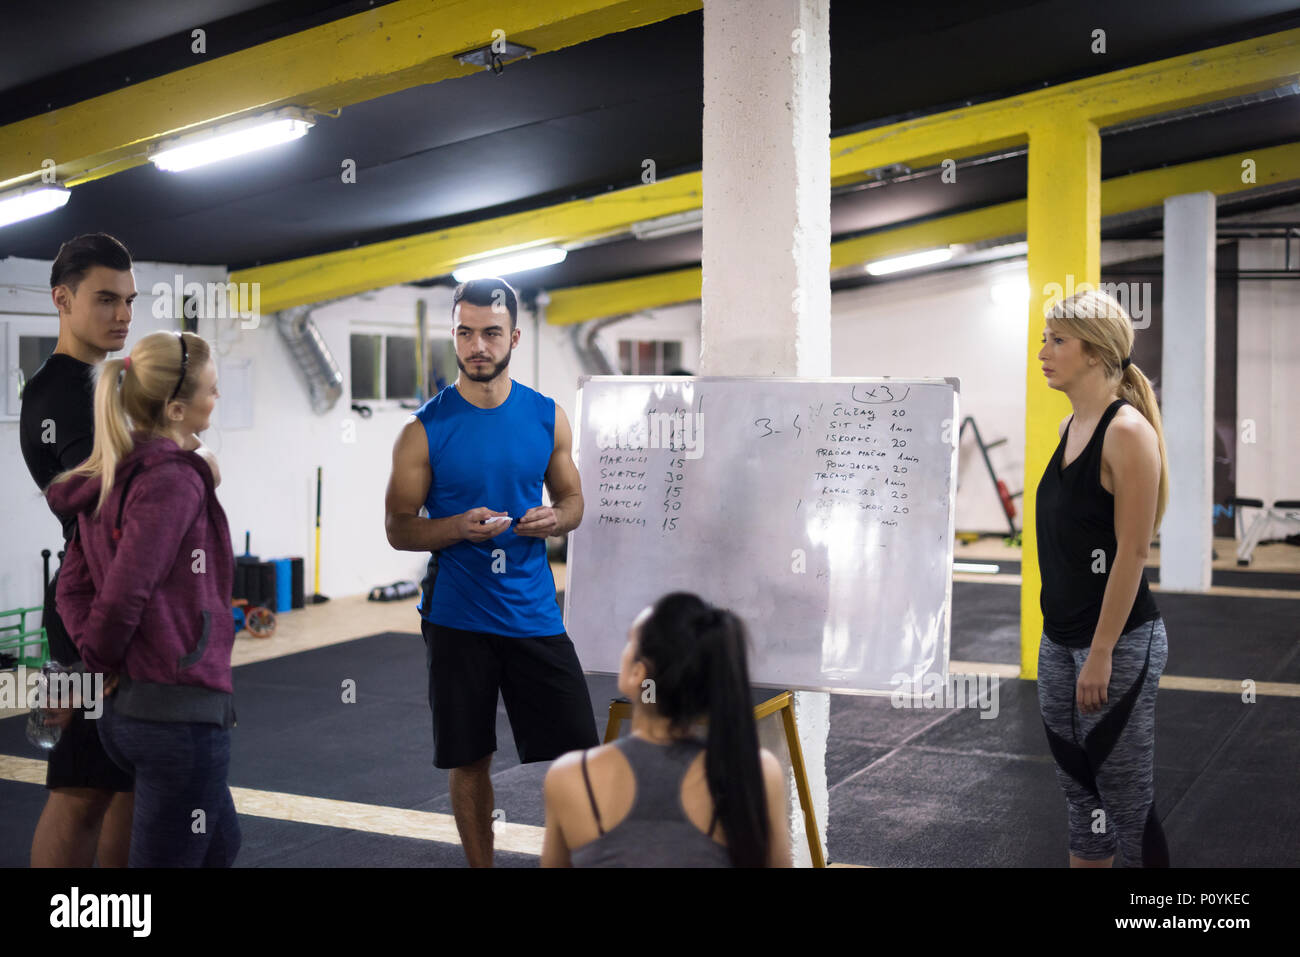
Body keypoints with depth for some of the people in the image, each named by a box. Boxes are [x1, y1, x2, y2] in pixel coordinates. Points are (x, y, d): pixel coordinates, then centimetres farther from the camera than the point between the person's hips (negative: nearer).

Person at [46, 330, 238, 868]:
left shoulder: (107, 480, 10)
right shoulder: (174, 479, -16)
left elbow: (73, 586, 9)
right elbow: (124, 594, -22)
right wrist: (103, 658, -5)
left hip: (124, 711, 9)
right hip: (180, 711, -9)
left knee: (220, 843, 25)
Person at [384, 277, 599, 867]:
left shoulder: (548, 417, 4)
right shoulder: (425, 430, -4)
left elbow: (572, 498, 14)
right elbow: (398, 528, -1)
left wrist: (555, 519, -9)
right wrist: (459, 527, -19)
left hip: (533, 612, 2)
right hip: (457, 616, -1)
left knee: (576, 752, 0)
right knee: (470, 761, 8)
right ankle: (480, 865, 25)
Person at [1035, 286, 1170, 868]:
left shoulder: (1127, 430, -16)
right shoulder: (1070, 426, 9)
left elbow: (1132, 552, -19)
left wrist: (1101, 653, -19)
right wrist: (1062, 638, 17)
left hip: (1117, 640, -8)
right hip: (1059, 639, 8)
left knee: (1127, 798, 2)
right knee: (1078, 787, 16)